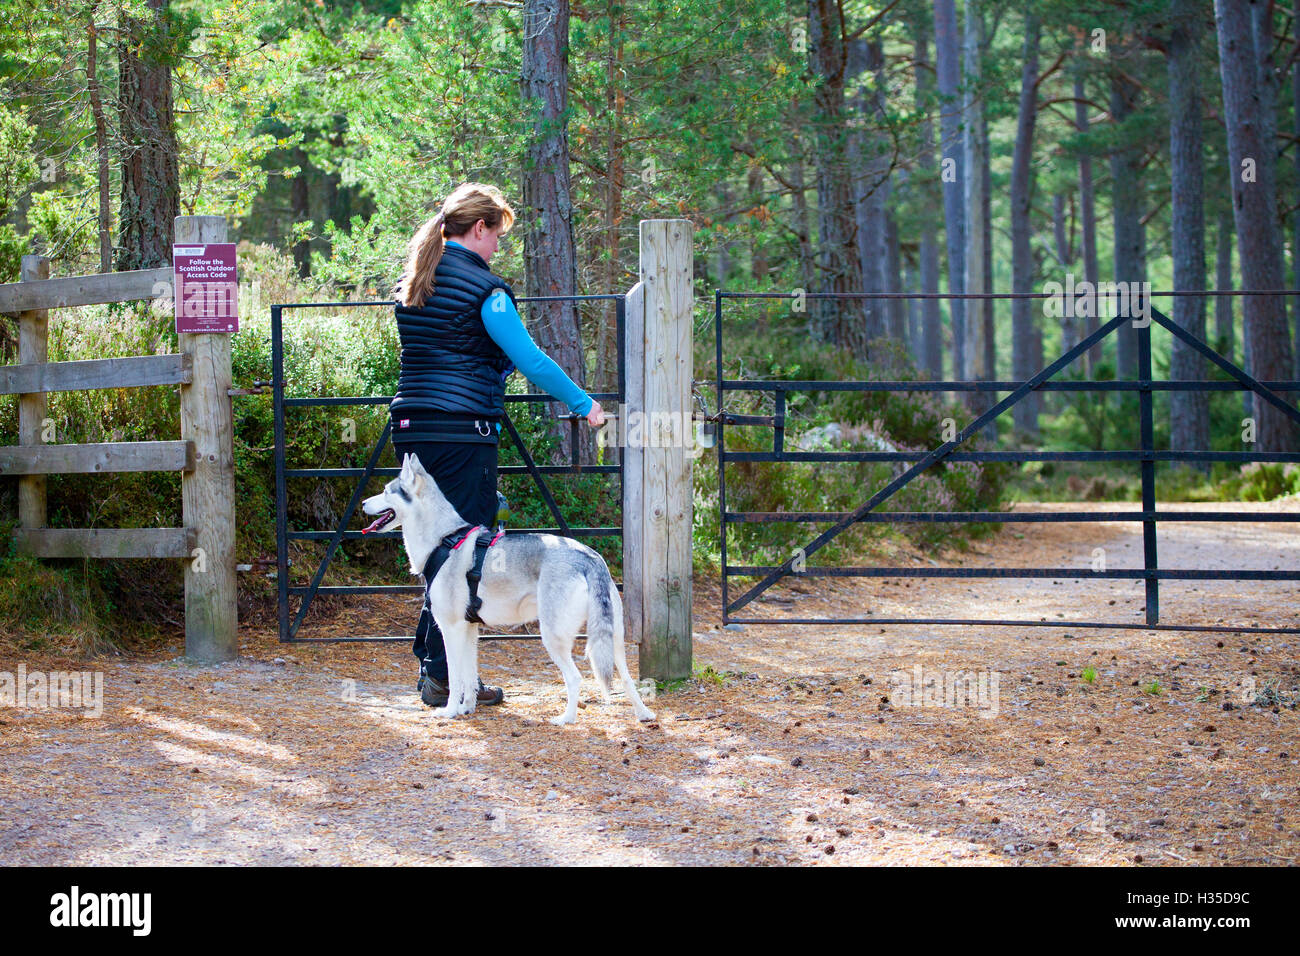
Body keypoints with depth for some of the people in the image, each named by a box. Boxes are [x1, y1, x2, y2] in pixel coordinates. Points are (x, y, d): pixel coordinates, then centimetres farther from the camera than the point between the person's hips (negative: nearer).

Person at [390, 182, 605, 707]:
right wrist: (585, 405, -1)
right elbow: (531, 360, -10)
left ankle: (430, 662, 17)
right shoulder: (483, 288, -9)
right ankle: (445, 678, -3)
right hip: (462, 433, -8)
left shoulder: (410, 284, 14)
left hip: (412, 428, 8)